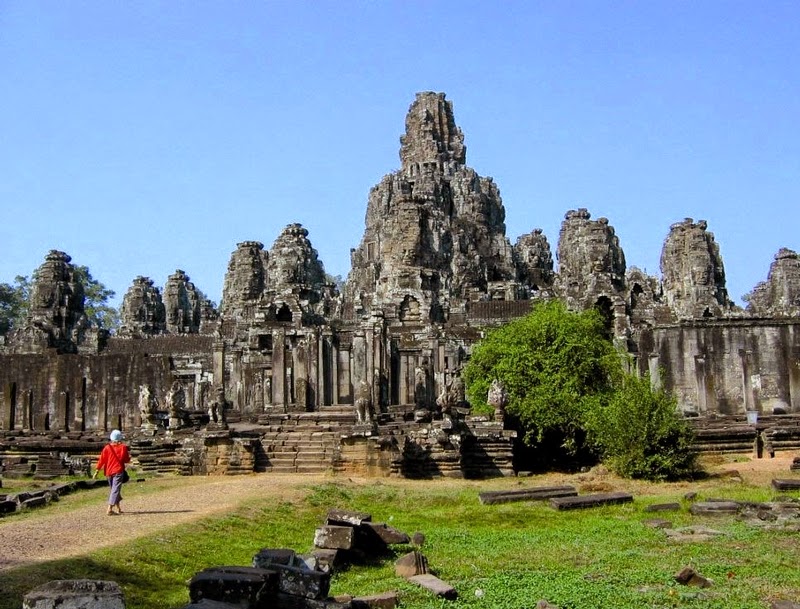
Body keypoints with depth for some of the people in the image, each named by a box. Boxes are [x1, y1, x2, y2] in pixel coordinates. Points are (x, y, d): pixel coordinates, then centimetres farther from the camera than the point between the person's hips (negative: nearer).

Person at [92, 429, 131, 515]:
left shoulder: (107, 447, -1)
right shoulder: (123, 447, -6)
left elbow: (101, 460, -2)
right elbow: (127, 460, -1)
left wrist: (97, 471, 3)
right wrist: (129, 456, 21)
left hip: (109, 472, 4)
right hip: (118, 471, -4)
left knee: (114, 489, 18)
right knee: (115, 490, -6)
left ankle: (118, 508, 26)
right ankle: (110, 509, -18)